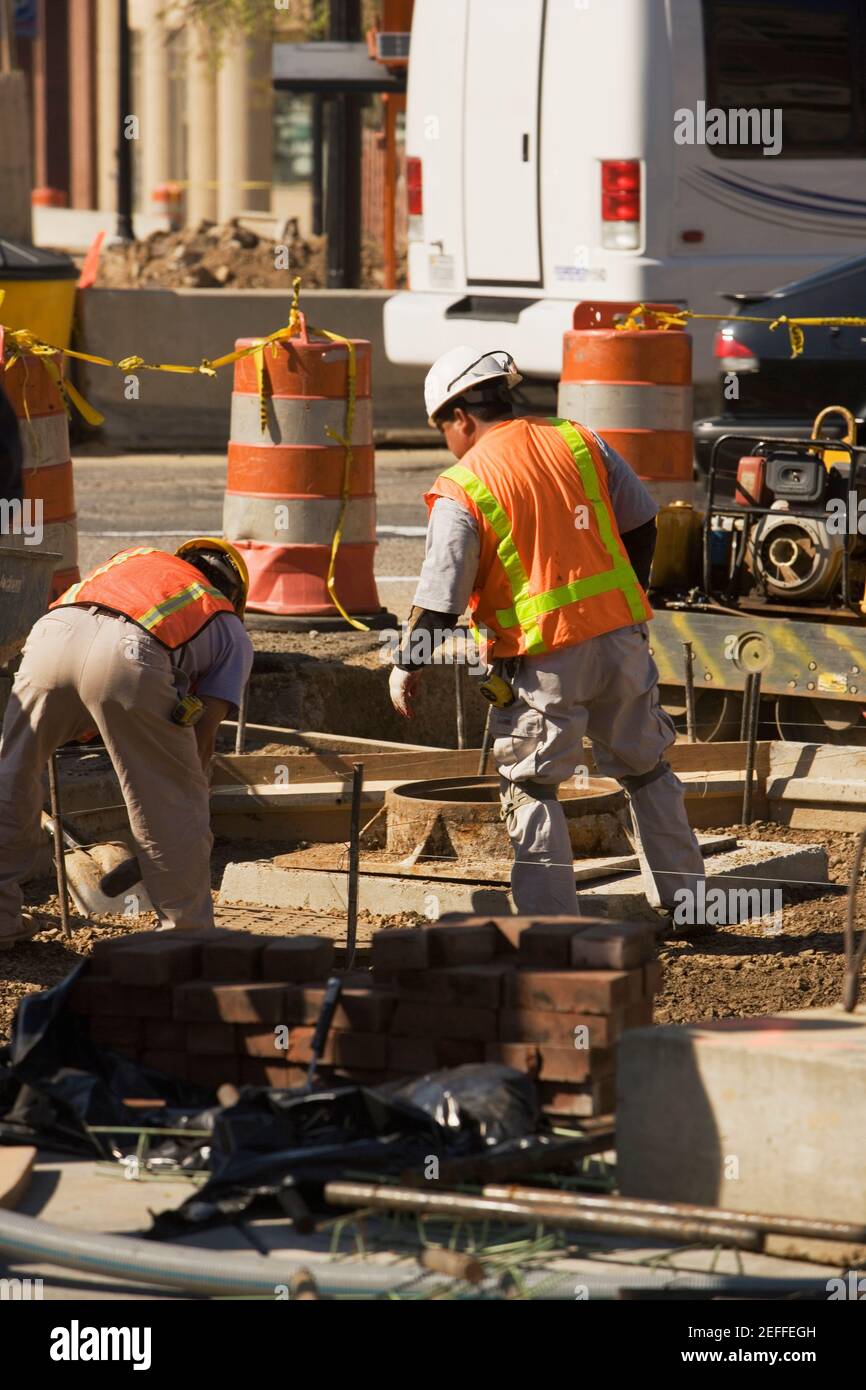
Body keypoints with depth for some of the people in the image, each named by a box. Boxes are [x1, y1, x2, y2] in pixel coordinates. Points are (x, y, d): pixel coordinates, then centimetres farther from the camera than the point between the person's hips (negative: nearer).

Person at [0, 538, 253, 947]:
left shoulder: (133, 560, 42)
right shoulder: (233, 633, 31)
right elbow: (202, 735, 21)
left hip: (52, 631, 3)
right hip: (129, 654, -3)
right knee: (174, 808, 16)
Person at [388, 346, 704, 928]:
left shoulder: (463, 488, -9)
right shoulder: (579, 443, 6)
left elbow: (442, 591, -9)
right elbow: (640, 523, 15)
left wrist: (409, 665, 4)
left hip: (544, 657, -5)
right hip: (620, 634, 5)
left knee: (532, 786, 5)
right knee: (646, 769, 18)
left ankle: (551, 918, 0)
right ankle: (683, 897, 25)